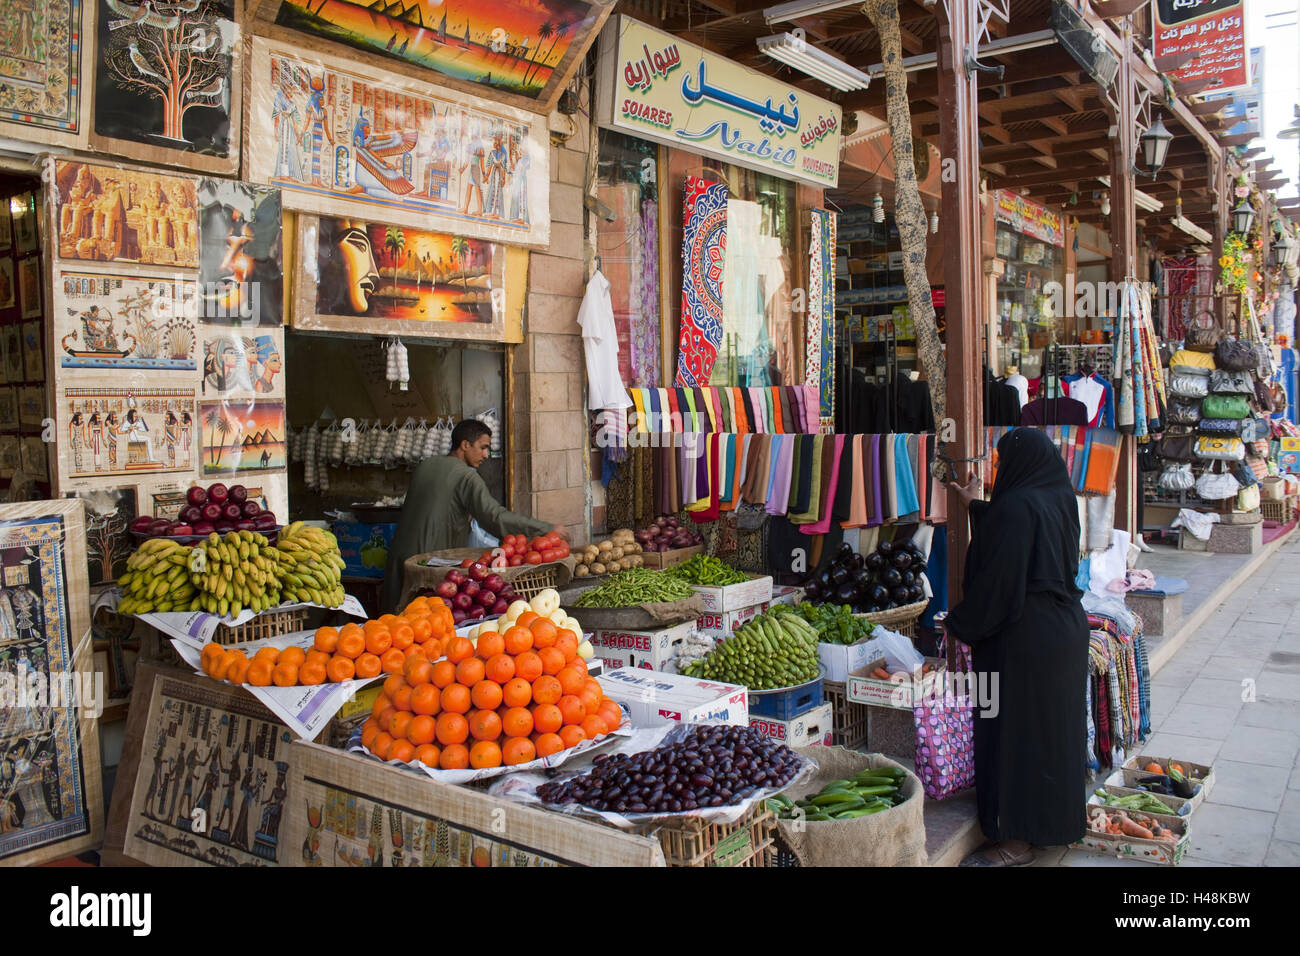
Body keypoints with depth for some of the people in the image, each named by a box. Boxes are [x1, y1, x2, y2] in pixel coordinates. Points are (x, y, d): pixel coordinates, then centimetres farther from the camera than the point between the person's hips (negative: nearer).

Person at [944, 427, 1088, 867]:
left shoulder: (1016, 508, -20)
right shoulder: (1060, 499, 6)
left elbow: (997, 581, -21)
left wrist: (961, 624, -9)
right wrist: (976, 506, 34)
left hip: (1024, 638, -9)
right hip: (1067, 629, 9)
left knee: (1014, 732, 0)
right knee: (1055, 728, 18)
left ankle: (1015, 841, 8)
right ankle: (1059, 818, 32)